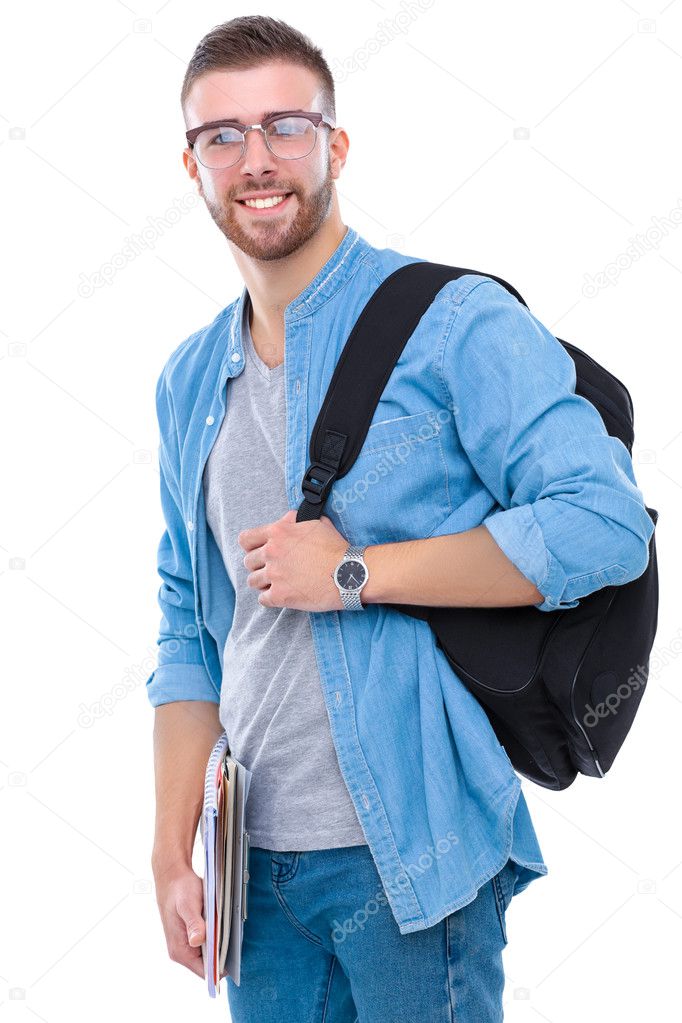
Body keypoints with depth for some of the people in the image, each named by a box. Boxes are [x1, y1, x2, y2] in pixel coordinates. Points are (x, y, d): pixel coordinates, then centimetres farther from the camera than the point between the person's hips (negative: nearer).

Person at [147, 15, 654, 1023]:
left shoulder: (456, 323, -10)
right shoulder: (189, 381, 10)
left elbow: (607, 522, -20)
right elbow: (189, 630, 13)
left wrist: (356, 573, -18)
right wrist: (173, 852, 7)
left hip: (410, 858, -5)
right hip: (257, 861, 6)